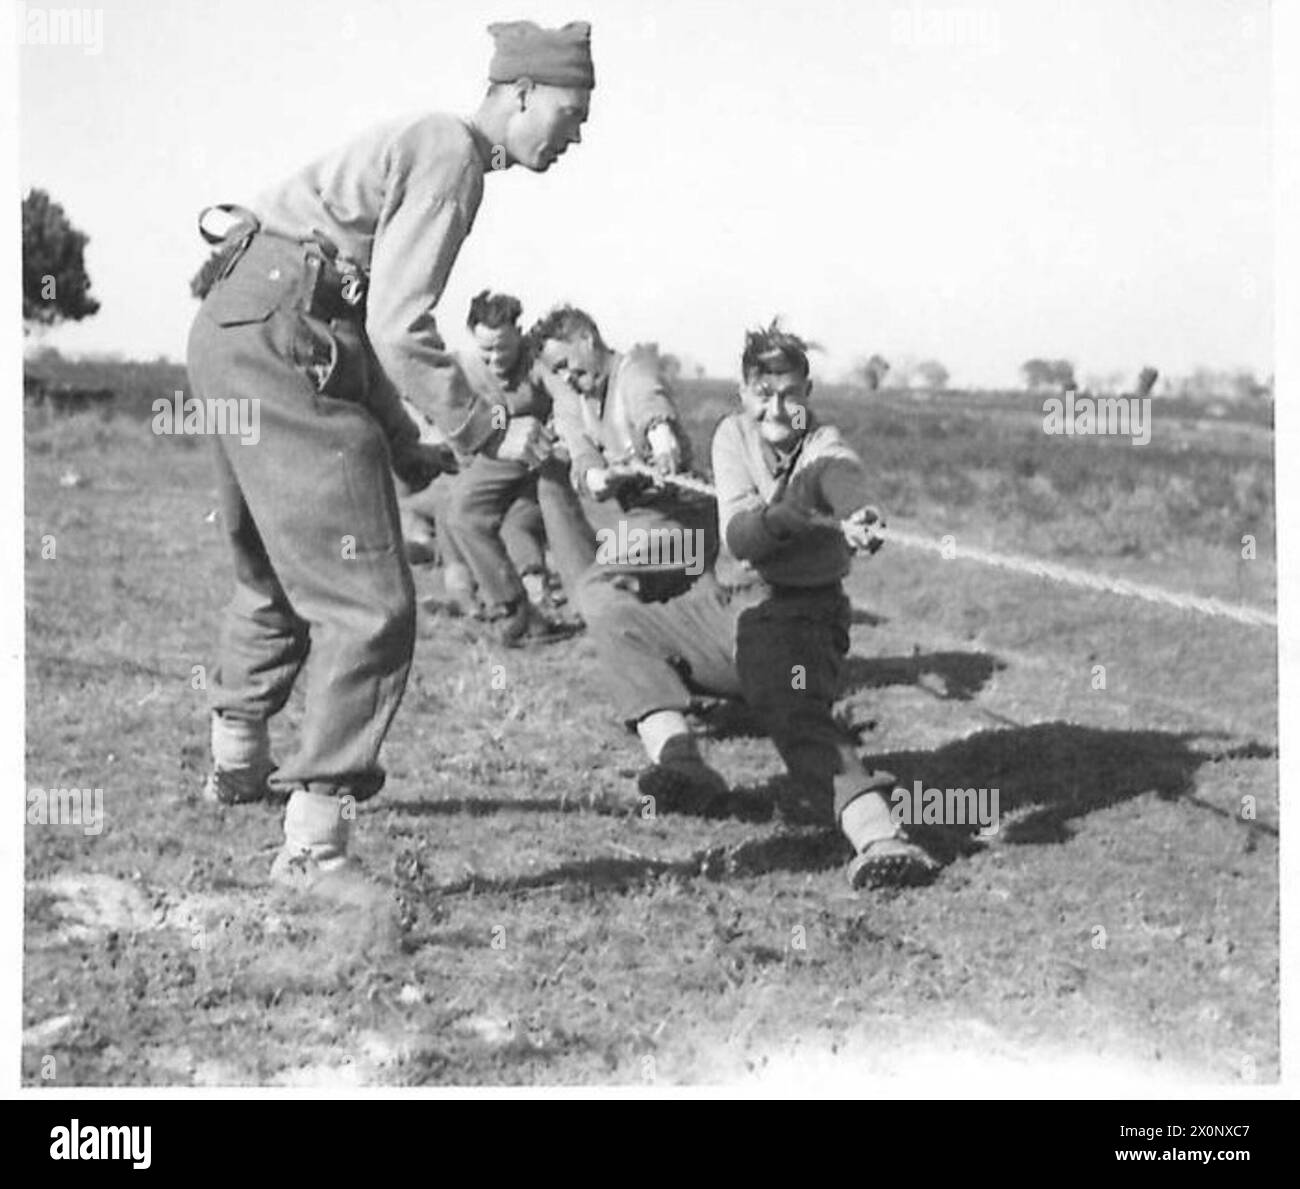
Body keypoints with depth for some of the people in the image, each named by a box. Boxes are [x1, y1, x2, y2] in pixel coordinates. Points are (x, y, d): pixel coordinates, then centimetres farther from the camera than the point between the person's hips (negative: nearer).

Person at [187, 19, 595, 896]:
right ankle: (314, 847, -15)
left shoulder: (421, 145, 23)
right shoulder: (450, 152, -9)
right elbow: (399, 329, -16)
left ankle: (238, 763, 48)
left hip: (229, 338, 11)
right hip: (281, 349, -11)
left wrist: (406, 444, 24)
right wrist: (486, 431, -9)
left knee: (276, 574, 29)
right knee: (371, 607, -12)